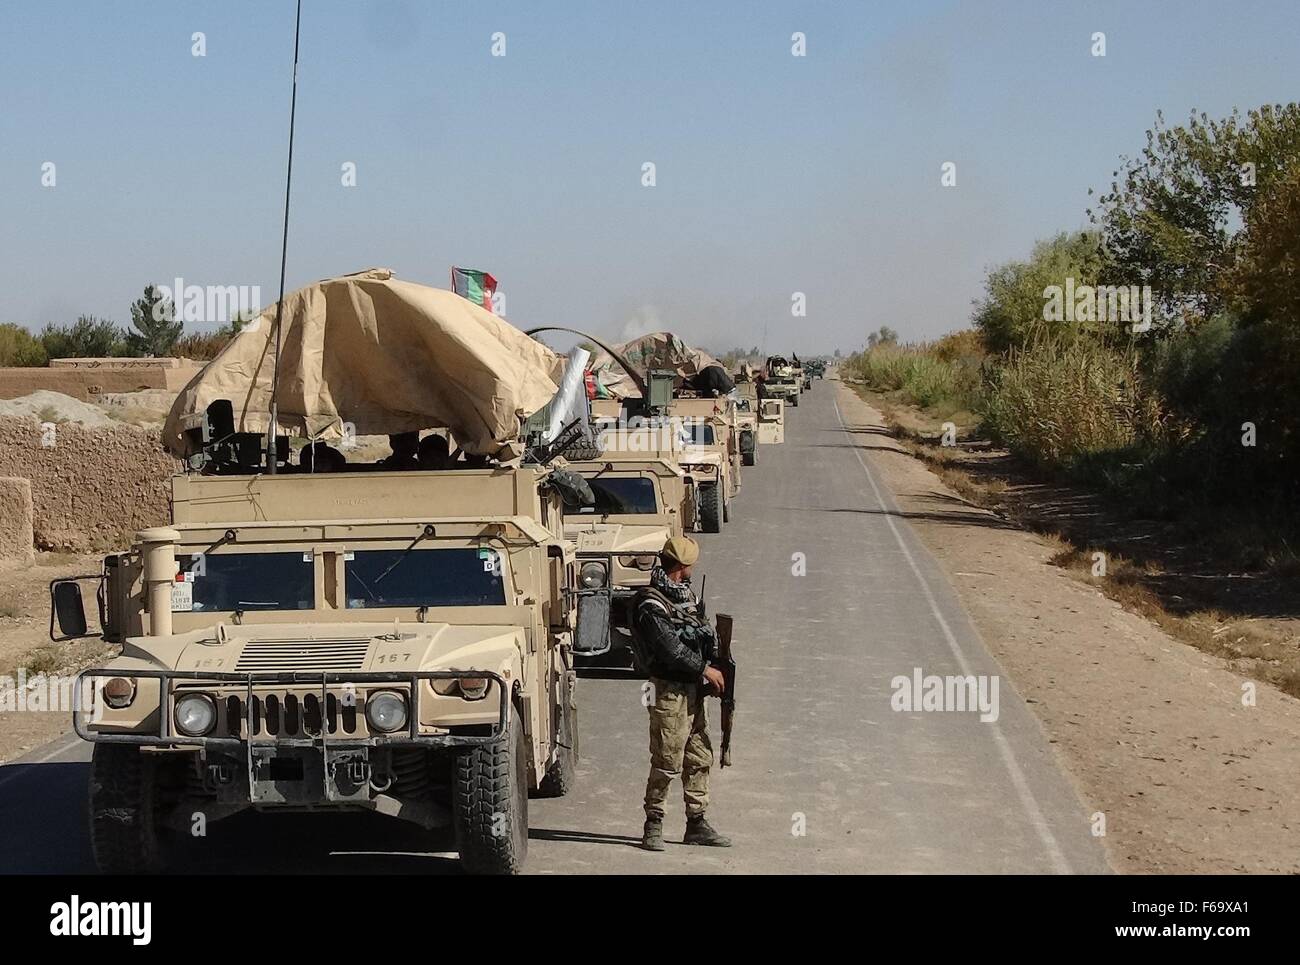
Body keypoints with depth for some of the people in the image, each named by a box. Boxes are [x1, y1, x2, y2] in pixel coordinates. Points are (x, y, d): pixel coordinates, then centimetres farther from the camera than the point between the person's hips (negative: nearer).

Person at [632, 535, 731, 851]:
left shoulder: (683, 592, 12)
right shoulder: (651, 604, -17)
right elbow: (671, 650, -20)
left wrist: (708, 674, 9)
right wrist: (705, 670, -11)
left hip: (694, 688, 9)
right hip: (671, 691, -9)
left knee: (700, 758, 12)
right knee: (667, 762, -5)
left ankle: (696, 824, 20)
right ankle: (653, 825, 5)